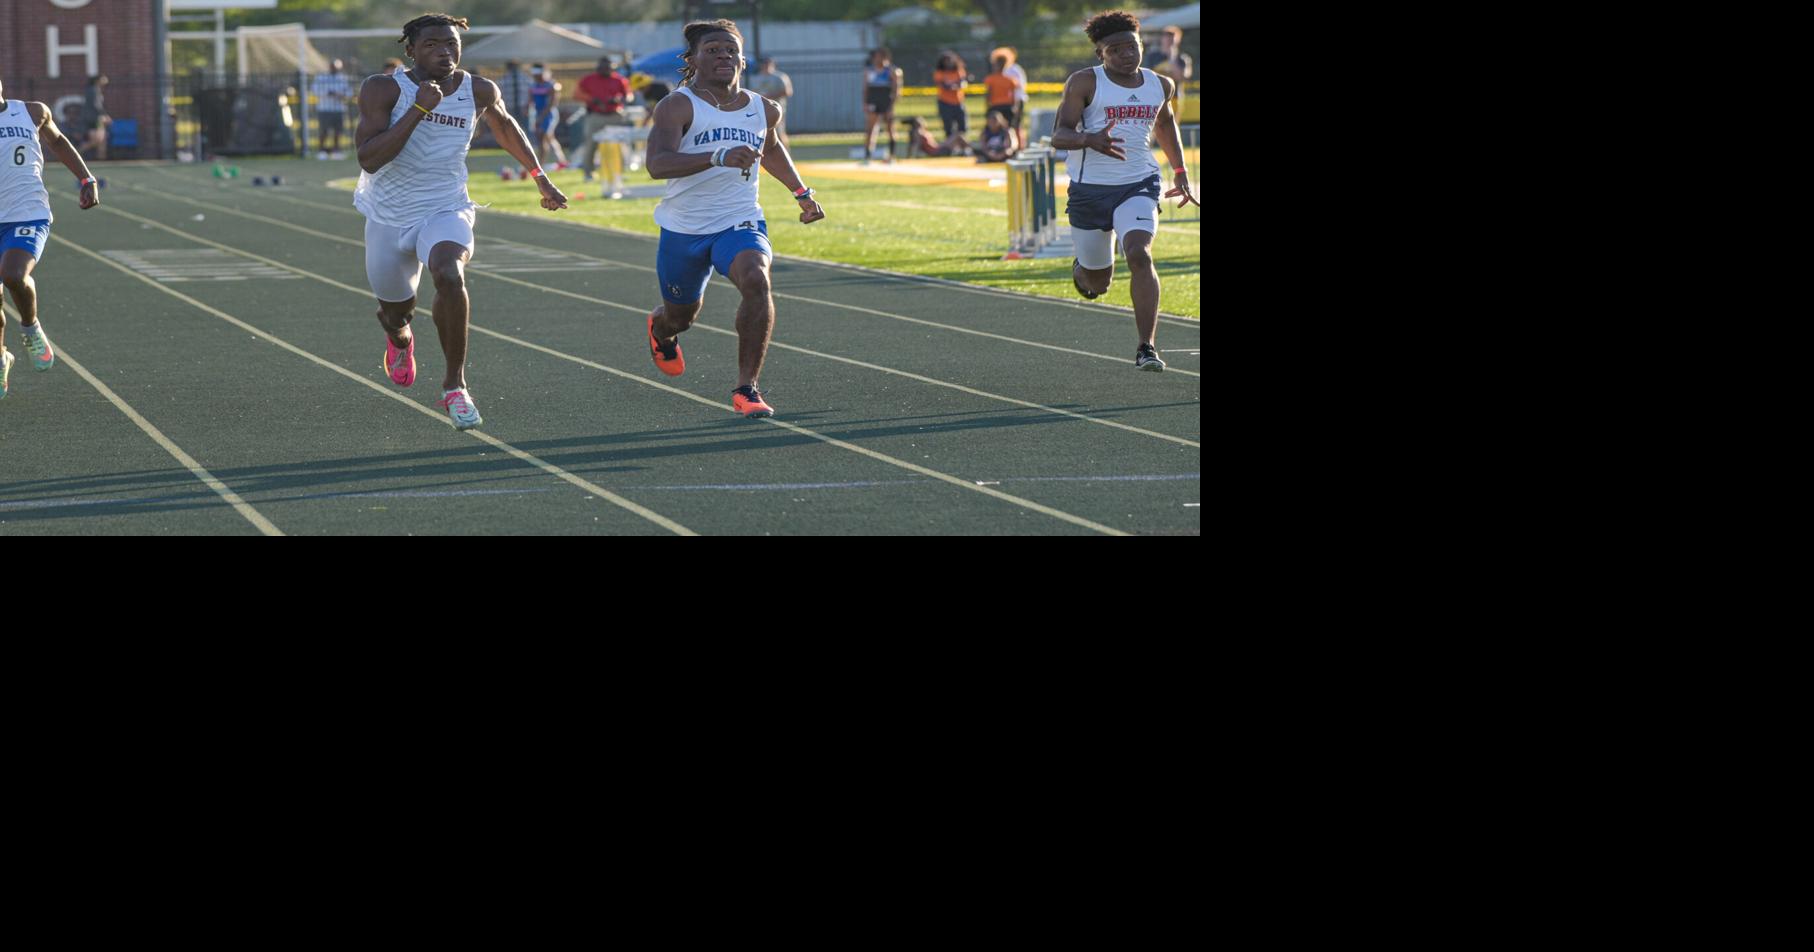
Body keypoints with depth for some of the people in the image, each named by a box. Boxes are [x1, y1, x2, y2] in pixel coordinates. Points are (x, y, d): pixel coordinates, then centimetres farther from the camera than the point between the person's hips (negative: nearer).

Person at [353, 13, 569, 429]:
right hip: (389, 217, 0)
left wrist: (540, 178, 25)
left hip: (445, 210, 0)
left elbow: (505, 126, 17)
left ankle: (455, 384, -17)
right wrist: (418, 108, -30)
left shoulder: (479, 92, -6)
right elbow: (369, 159, -26)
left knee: (450, 276, -32)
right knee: (395, 311, 16)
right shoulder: (384, 90, -15)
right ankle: (400, 340, 58)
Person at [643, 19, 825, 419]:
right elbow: (657, 164, -33)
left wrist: (802, 194, 20)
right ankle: (660, 332, 58)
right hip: (684, 228, -2)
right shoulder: (677, 107, -15)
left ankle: (746, 388, -22)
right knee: (680, 316, 16)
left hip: (740, 224, 2)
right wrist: (719, 157, -45)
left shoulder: (764, 110, 2)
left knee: (756, 280, -30)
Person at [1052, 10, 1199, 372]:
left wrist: (1180, 172, 25)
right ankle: (1083, 269, 51)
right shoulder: (1085, 83, -8)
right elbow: (1059, 136, -14)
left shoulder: (1160, 85, 6)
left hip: (1138, 186, 1)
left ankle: (1146, 348, -24)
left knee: (1139, 254, -26)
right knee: (1098, 284, 11)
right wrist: (1089, 140, -36)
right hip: (1089, 189, -1)